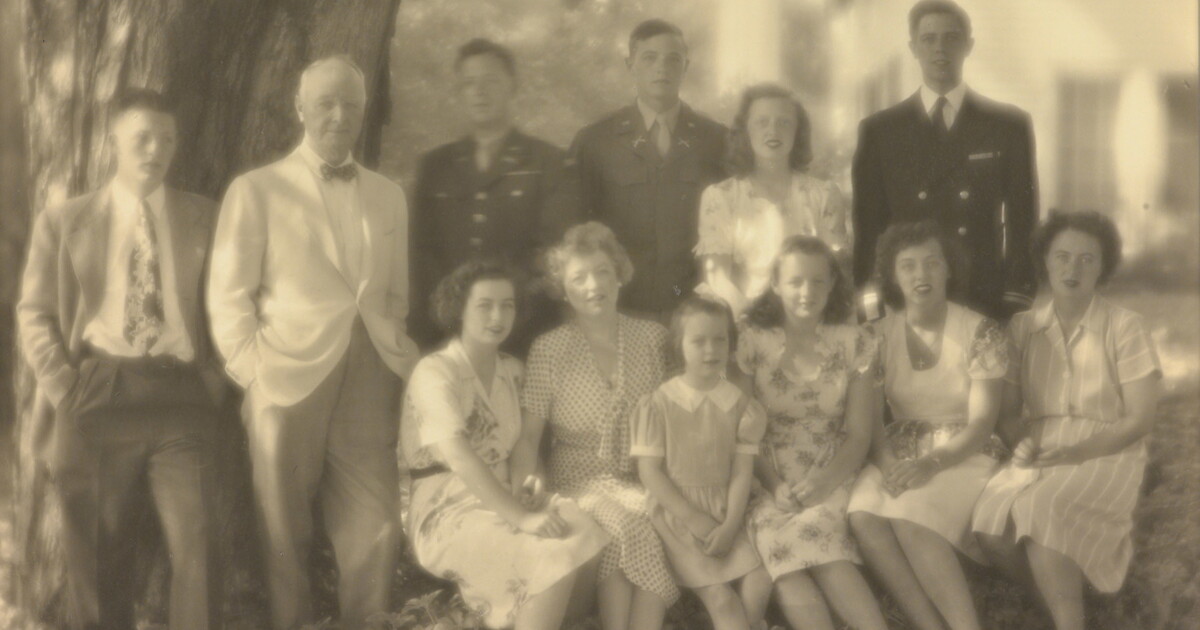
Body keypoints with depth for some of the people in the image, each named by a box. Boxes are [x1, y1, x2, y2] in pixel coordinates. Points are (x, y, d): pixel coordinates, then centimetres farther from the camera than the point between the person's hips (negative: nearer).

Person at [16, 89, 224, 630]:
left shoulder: (203, 218, 12)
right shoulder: (63, 221, 10)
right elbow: (34, 315, 8)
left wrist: (214, 378, 2)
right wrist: (64, 388, -3)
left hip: (179, 396, 0)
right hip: (96, 396, 0)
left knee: (198, 547, -11)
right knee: (97, 557, 5)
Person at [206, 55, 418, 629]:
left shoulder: (389, 195, 17)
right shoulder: (256, 190, 4)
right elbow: (228, 296, 1)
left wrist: (396, 356, 7)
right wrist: (253, 370, -7)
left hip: (369, 385, 3)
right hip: (289, 381, -3)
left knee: (375, 529, -1)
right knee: (285, 533, 4)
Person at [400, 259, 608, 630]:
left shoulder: (511, 370, 13)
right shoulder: (435, 372, -10)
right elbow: (459, 457, -23)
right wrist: (520, 517, -30)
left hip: (502, 500, 7)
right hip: (448, 510, -7)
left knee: (590, 535, -21)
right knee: (558, 556, -29)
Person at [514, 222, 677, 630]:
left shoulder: (652, 339, 10)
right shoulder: (548, 350, 3)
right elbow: (528, 436, -1)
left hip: (640, 481, 2)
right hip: (578, 480, -2)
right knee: (624, 524, -33)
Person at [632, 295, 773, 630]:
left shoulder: (740, 404, 2)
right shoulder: (658, 404, -7)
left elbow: (742, 471, 0)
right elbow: (649, 471, -9)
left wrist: (729, 525, -13)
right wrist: (695, 520, -13)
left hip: (725, 512, 4)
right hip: (676, 512, -4)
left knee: (760, 583, -15)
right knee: (720, 596, -16)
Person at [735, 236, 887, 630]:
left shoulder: (854, 344, 7)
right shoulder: (752, 342, 3)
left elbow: (858, 434, 3)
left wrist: (825, 480, -15)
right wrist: (774, 486, -15)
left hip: (830, 479, 0)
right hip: (771, 482, 0)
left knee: (801, 539, -33)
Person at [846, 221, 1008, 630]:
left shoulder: (979, 332, -5)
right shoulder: (879, 334, 3)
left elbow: (981, 423, -8)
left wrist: (932, 463, -24)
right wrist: (887, 463, -19)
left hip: (962, 454, -3)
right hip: (901, 453, 3)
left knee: (909, 516, -34)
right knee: (863, 515, -30)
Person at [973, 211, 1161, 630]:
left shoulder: (1125, 328, -3)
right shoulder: (1021, 329, 7)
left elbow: (1140, 420, -6)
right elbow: (1007, 411, 9)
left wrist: (1076, 454, -16)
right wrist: (1025, 447, -12)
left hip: (1105, 455, -3)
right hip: (1038, 454, 4)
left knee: (1041, 511, -35)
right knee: (992, 524, -28)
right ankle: (1065, 584, -6)